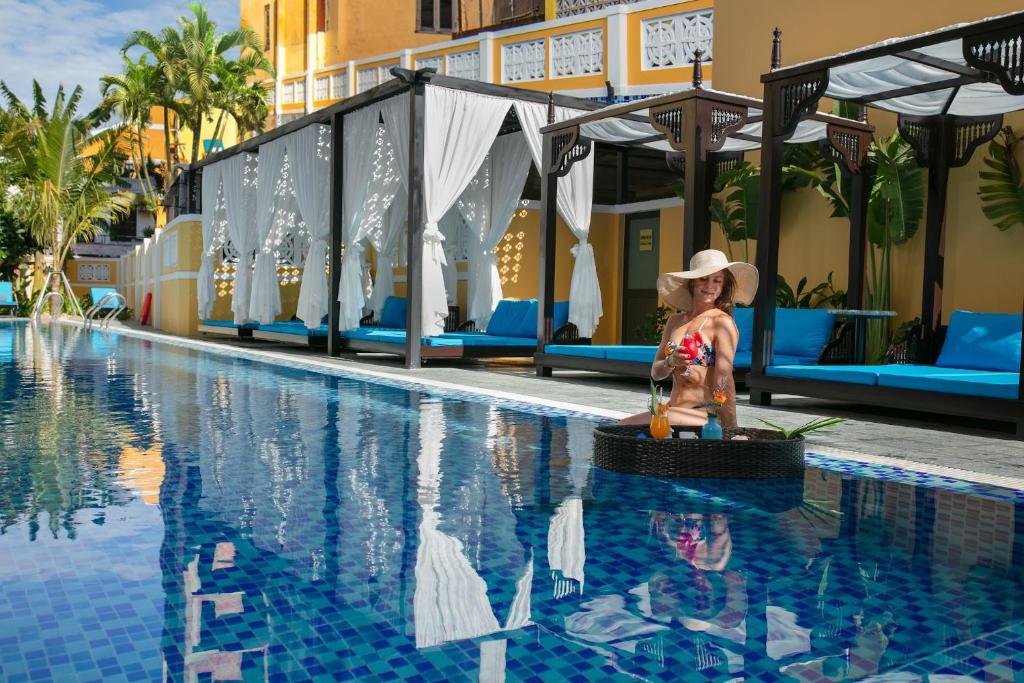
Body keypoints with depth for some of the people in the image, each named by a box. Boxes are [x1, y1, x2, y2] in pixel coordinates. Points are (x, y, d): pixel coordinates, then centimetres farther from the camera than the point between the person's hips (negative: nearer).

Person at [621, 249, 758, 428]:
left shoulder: (722, 322, -7)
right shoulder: (675, 321, 13)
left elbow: (723, 381, -15)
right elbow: (656, 373, 13)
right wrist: (671, 362, -9)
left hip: (706, 415, -7)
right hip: (674, 410, 7)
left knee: (627, 427, -22)